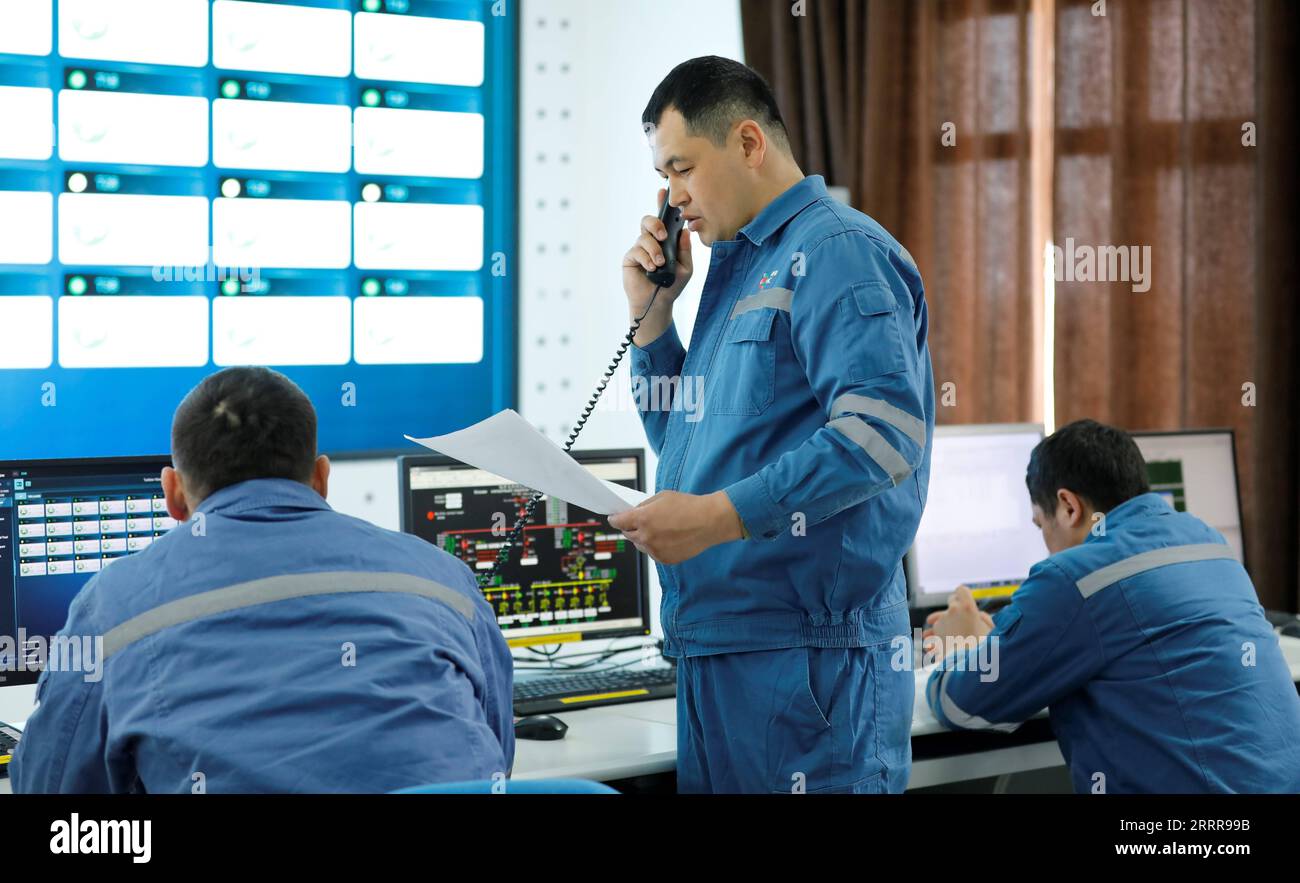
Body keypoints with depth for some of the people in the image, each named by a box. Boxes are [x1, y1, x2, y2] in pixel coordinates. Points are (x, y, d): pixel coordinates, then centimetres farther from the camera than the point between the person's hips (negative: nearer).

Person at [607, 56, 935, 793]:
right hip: (717, 646, 9)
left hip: (807, 650, -9)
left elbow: (883, 432, -22)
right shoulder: (736, 268, 20)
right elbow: (686, 441, 26)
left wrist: (720, 516, -24)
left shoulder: (837, 251, -9)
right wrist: (651, 314, 13)